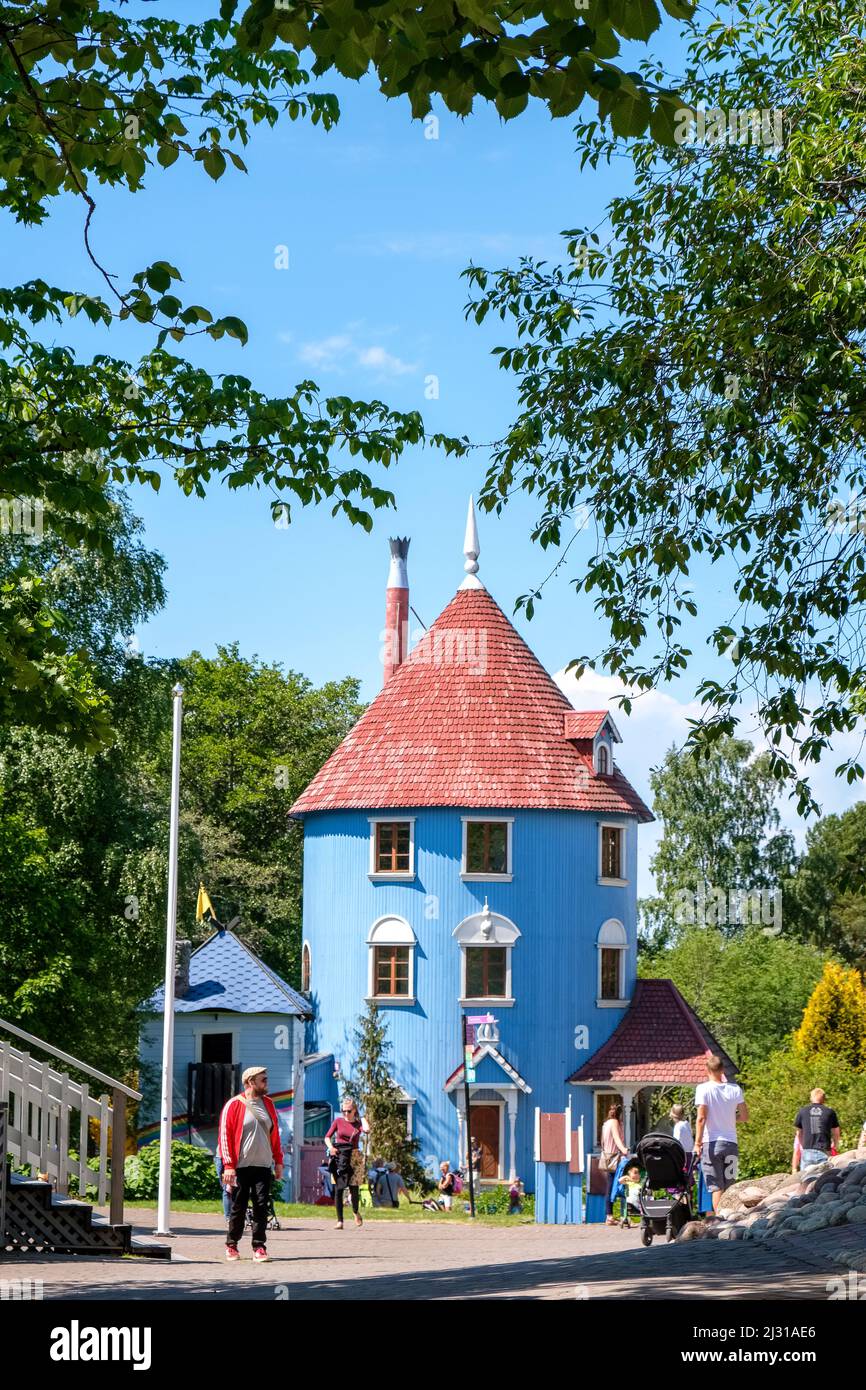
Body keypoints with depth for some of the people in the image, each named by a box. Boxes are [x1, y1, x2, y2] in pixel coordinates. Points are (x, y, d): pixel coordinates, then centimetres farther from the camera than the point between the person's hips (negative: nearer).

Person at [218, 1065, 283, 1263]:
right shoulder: (234, 1105, -4)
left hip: (263, 1165, 4)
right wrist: (228, 1166, -12)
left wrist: (278, 1161, 14)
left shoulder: (267, 1103, 12)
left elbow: (275, 1133, 17)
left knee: (261, 1206, -3)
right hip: (241, 1167, -4)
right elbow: (225, 1136, -6)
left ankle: (259, 1247, 1)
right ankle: (231, 1245, 16)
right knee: (238, 1207, 2)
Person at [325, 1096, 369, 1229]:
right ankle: (340, 1220, 0)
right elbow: (327, 1137, 6)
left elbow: (367, 1130, -18)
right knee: (338, 1189, -4)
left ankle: (355, 1212, 31)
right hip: (338, 1157, 0)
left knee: (353, 1189, 0)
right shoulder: (338, 1121, 6)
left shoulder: (358, 1123, 4)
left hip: (354, 1158, 0)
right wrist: (330, 1147, -12)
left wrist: (363, 1118, -3)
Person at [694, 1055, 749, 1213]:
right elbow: (745, 1117, 6)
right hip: (731, 1142, 3)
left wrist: (697, 1143, -8)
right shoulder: (735, 1089, 3)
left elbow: (701, 1118, -13)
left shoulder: (703, 1089, -7)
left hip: (711, 1142, -3)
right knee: (729, 1187, 11)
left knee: (716, 1187, -1)